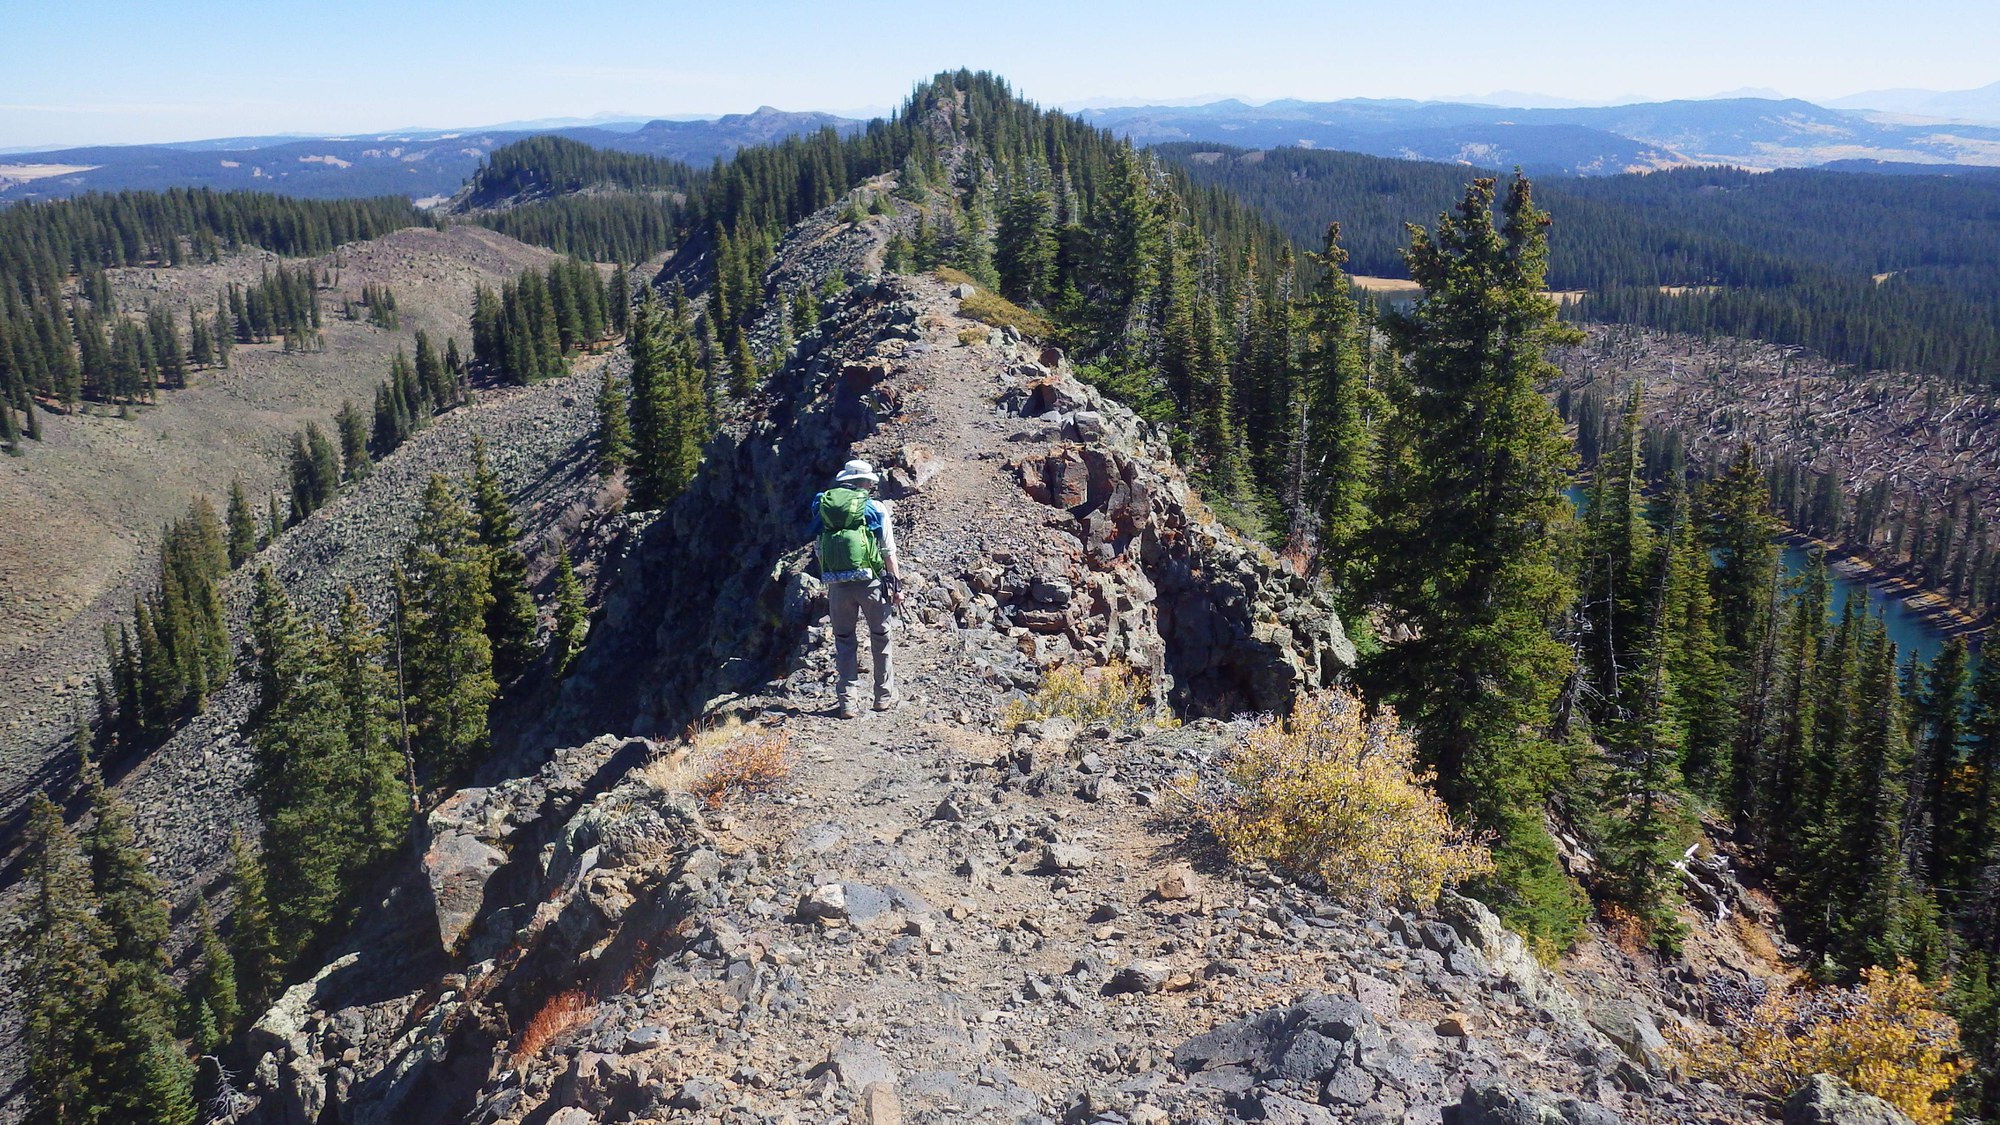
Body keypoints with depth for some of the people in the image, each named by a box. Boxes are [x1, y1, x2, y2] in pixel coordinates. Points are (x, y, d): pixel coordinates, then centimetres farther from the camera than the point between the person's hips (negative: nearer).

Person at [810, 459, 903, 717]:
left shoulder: (823, 505, 9)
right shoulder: (875, 507, 1)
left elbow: (818, 548, 11)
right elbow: (888, 551, 0)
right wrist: (897, 585, 6)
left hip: (836, 584, 2)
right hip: (870, 581, -2)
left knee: (843, 640, 12)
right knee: (880, 637, 14)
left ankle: (847, 702, 8)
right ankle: (885, 696, 21)